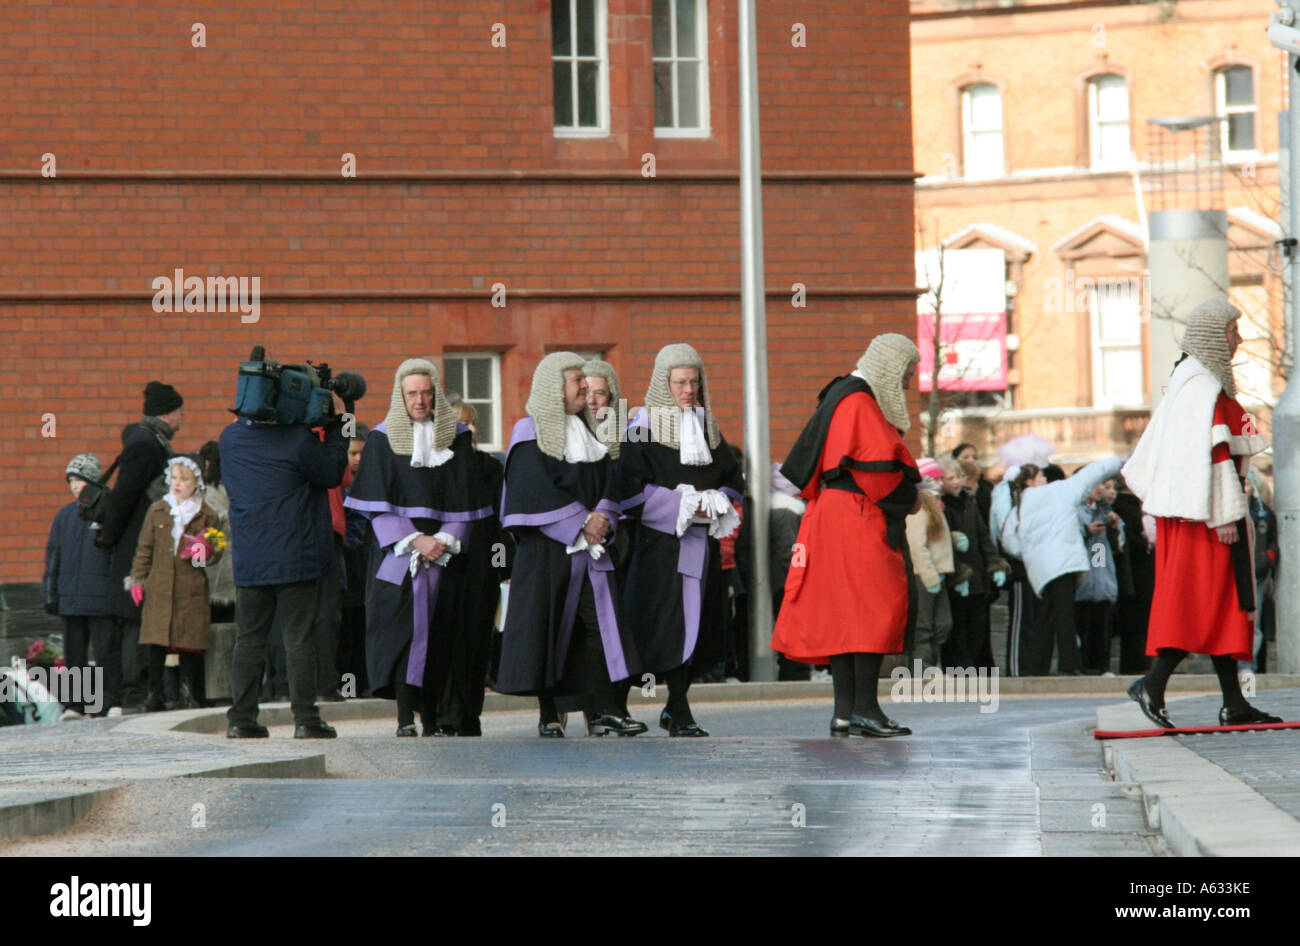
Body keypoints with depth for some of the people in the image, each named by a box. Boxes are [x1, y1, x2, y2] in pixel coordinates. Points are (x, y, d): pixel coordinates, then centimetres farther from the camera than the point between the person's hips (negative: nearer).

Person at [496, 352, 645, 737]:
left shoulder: (587, 432, 17)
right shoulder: (531, 433, -3)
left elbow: (610, 482, 11)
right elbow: (539, 490, -12)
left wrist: (602, 517, -8)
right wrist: (582, 523, -14)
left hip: (591, 547, 6)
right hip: (546, 547, -6)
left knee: (600, 623, -5)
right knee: (547, 624, -3)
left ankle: (603, 710, -7)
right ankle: (548, 715, 3)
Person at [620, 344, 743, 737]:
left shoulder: (708, 426, 14)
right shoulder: (644, 427, -3)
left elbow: (733, 478, 16)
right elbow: (631, 488, -11)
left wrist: (714, 501, -6)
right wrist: (684, 504, -14)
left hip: (702, 541, 6)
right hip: (662, 541, -6)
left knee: (696, 625, 6)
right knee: (672, 623, -11)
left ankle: (674, 708, 18)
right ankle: (680, 713, -11)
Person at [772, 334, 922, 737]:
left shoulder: (843, 398, 20)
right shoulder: (860, 404, -11)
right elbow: (877, 466, -20)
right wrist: (909, 497, -5)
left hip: (835, 516, 10)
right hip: (857, 521, -10)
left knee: (844, 613, 6)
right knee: (873, 608, -12)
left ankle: (845, 712, 5)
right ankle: (864, 708, -15)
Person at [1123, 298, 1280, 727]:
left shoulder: (1191, 379, 16)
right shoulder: (1203, 386, -14)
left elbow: (1157, 439, 20)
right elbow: (1211, 450, -20)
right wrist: (1224, 513, -22)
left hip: (1187, 503, 10)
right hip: (1204, 506, -10)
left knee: (1225, 601, 8)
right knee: (1208, 597, -9)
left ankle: (1234, 703, 8)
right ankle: (1153, 684, -13)